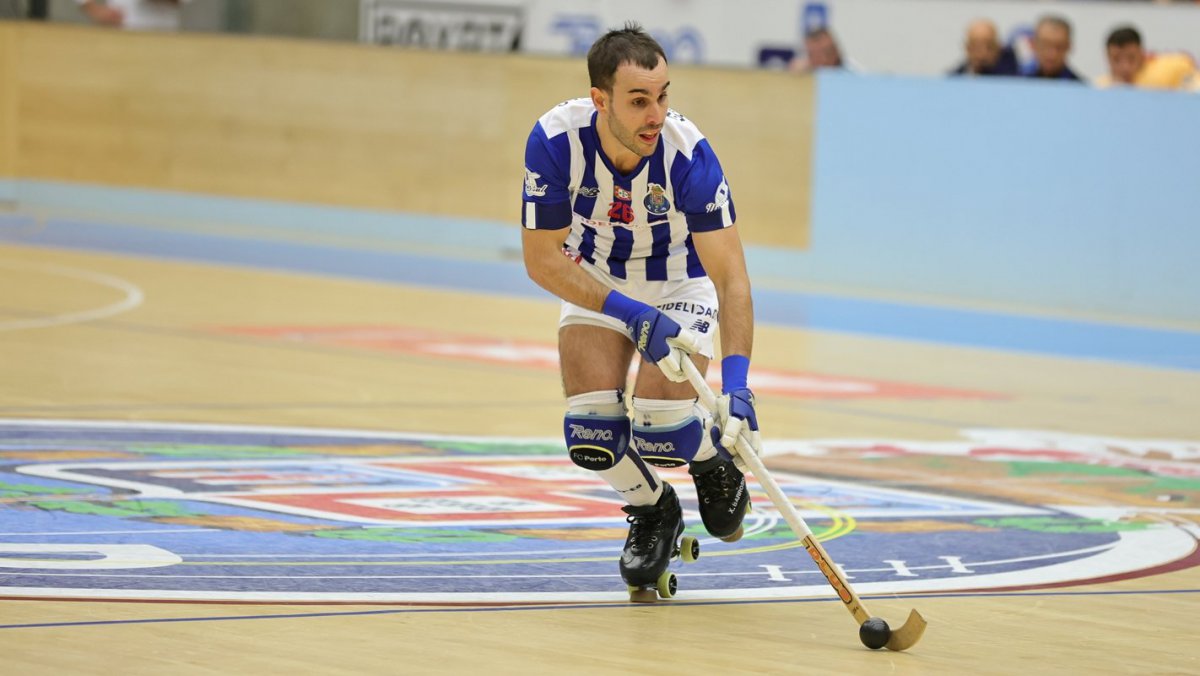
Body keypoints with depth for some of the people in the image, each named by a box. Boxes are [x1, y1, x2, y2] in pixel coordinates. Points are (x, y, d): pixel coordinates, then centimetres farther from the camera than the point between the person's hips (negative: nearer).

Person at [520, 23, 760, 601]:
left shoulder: (687, 154, -32)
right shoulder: (555, 140, -28)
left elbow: (731, 277, -31)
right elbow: (541, 257, -20)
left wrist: (735, 381, -42)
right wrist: (632, 315, -31)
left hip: (681, 285, -2)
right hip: (596, 283, 2)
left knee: (661, 436, -21)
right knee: (593, 436, -17)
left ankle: (712, 455, 17)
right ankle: (652, 512, 16)